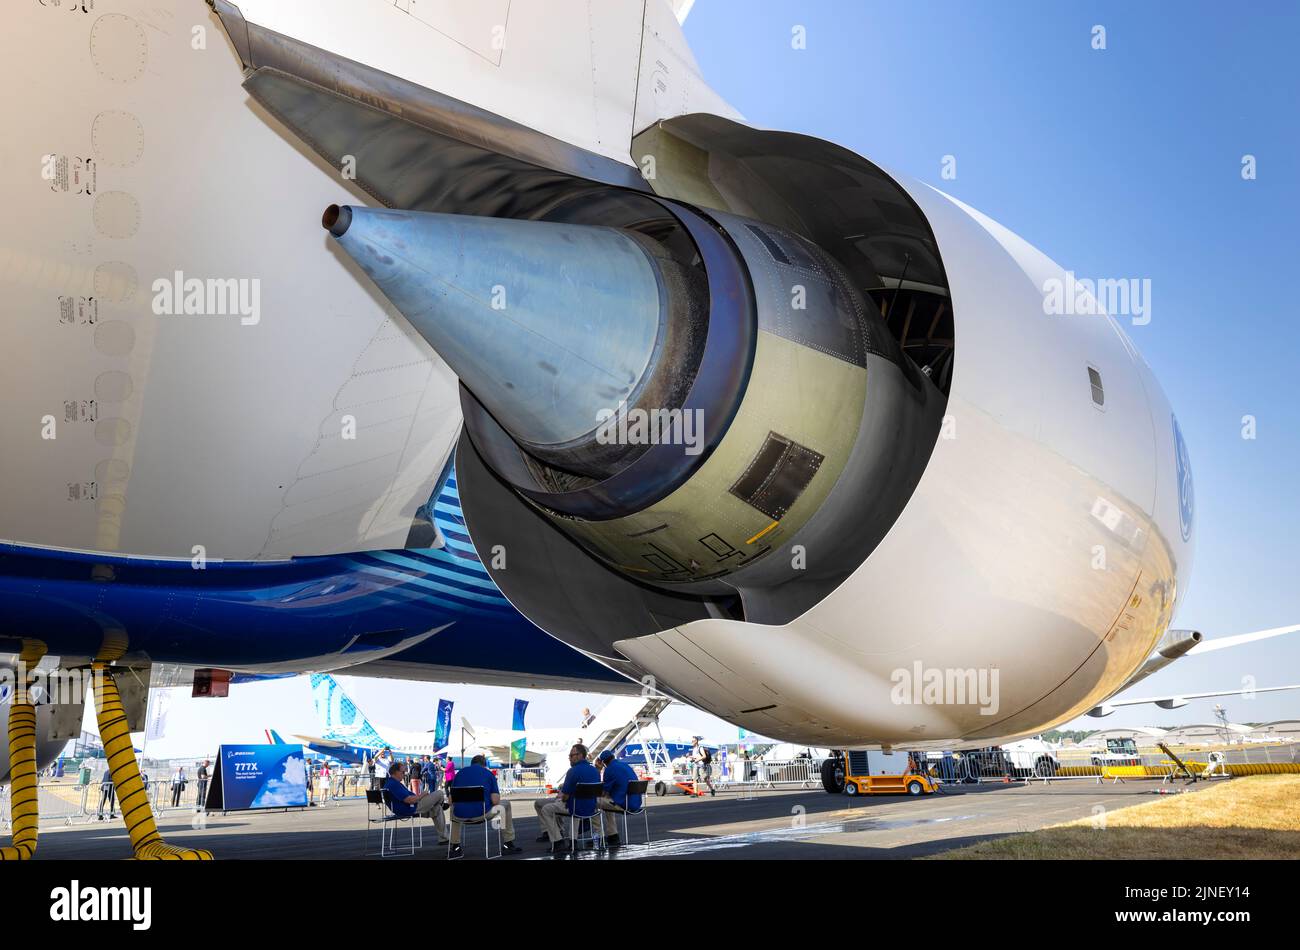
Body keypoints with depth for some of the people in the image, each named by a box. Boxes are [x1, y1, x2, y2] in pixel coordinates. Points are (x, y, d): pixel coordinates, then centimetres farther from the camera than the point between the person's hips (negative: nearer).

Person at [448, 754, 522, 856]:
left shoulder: (460, 773, 13)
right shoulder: (488, 773, 7)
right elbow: (495, 800, -4)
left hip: (460, 815, 3)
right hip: (482, 813, -3)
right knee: (505, 805, 26)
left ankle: (455, 846, 36)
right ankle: (508, 844, 26)